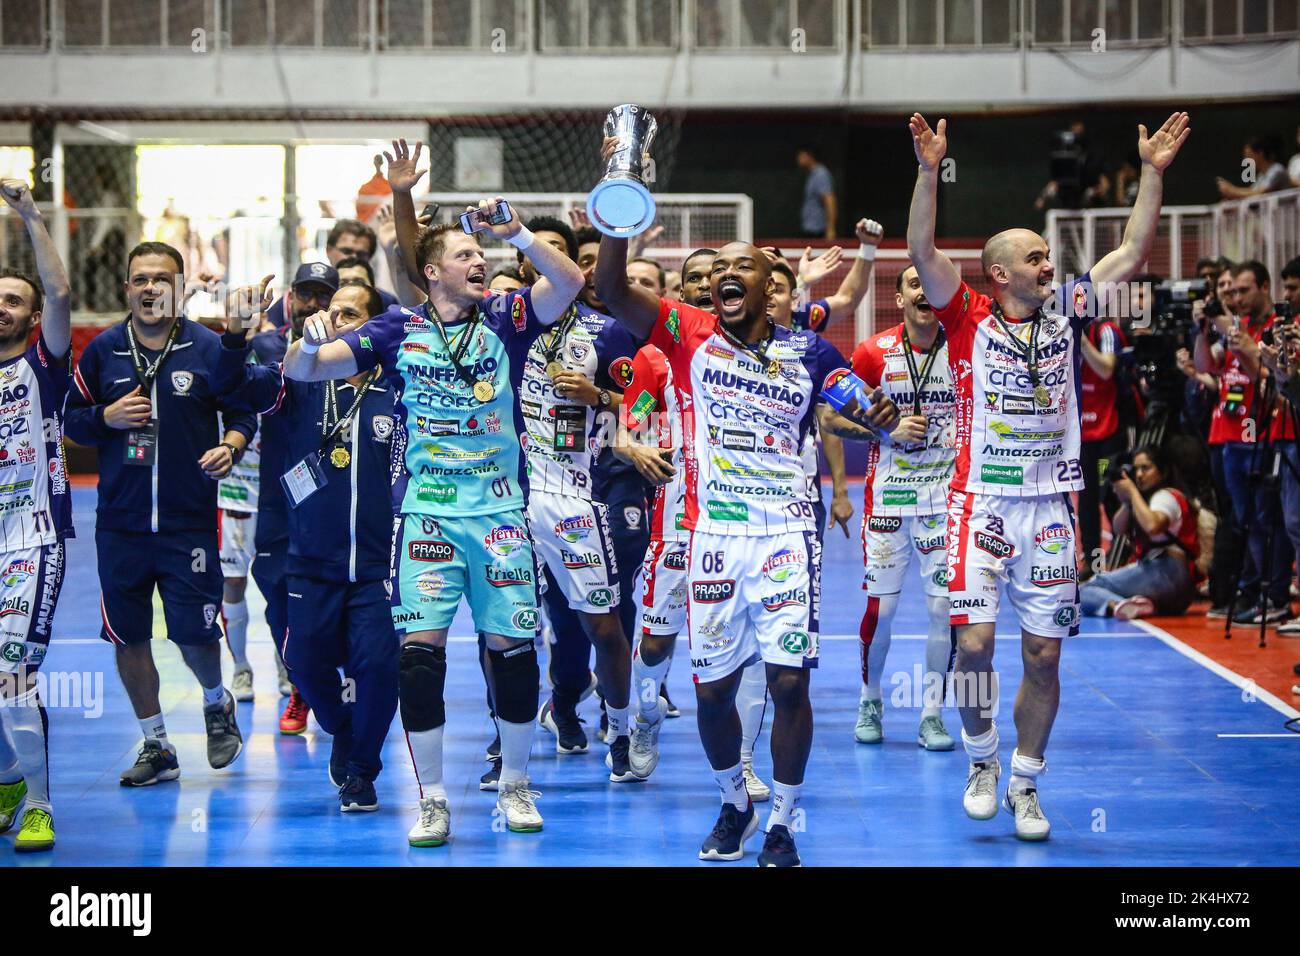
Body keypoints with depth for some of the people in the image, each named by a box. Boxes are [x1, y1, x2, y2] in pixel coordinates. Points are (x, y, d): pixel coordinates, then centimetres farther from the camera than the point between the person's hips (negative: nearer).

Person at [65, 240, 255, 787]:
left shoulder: (209, 348, 0)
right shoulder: (102, 350, 5)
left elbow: (244, 412, 4)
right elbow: (71, 419, 11)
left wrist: (230, 447, -15)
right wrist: (107, 418, -9)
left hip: (190, 521, -3)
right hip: (120, 522, 3)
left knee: (194, 634, -3)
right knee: (128, 637, 5)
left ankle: (216, 704, 31)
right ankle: (156, 748, 20)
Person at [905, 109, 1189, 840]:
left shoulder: (1066, 320, 8)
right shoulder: (969, 321, -1)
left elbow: (1134, 254, 9)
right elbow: (923, 253, -13)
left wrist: (1154, 173, 3)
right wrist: (930, 171, -23)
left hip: (1050, 507, 3)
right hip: (982, 504, -3)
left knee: (1044, 657, 3)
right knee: (974, 641, -12)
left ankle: (1025, 785, 17)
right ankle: (983, 761, 12)